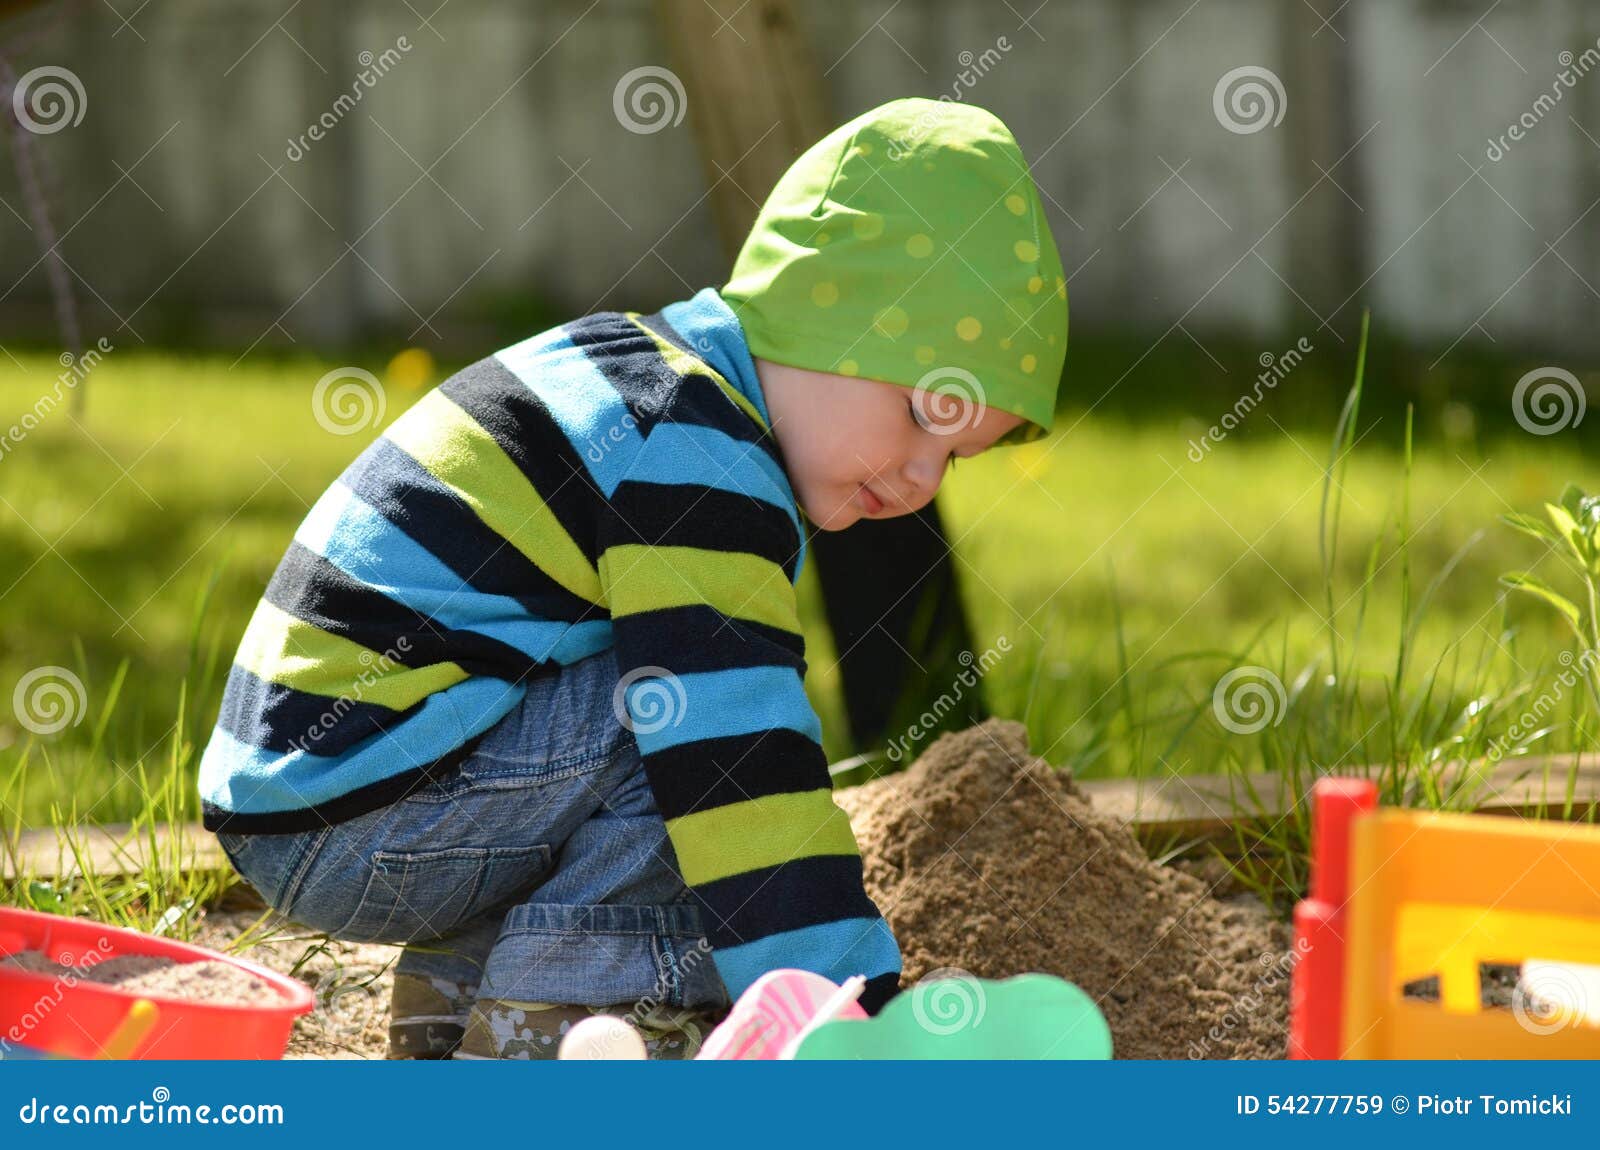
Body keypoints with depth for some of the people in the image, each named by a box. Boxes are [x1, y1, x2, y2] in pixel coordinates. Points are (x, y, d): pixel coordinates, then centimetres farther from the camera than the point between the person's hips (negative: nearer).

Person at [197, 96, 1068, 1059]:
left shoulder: (636, 367, 17)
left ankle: (458, 993, 19)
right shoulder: (699, 469, -17)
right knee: (697, 723, -18)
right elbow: (747, 772, -24)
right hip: (341, 813, -10)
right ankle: (548, 1027, -13)